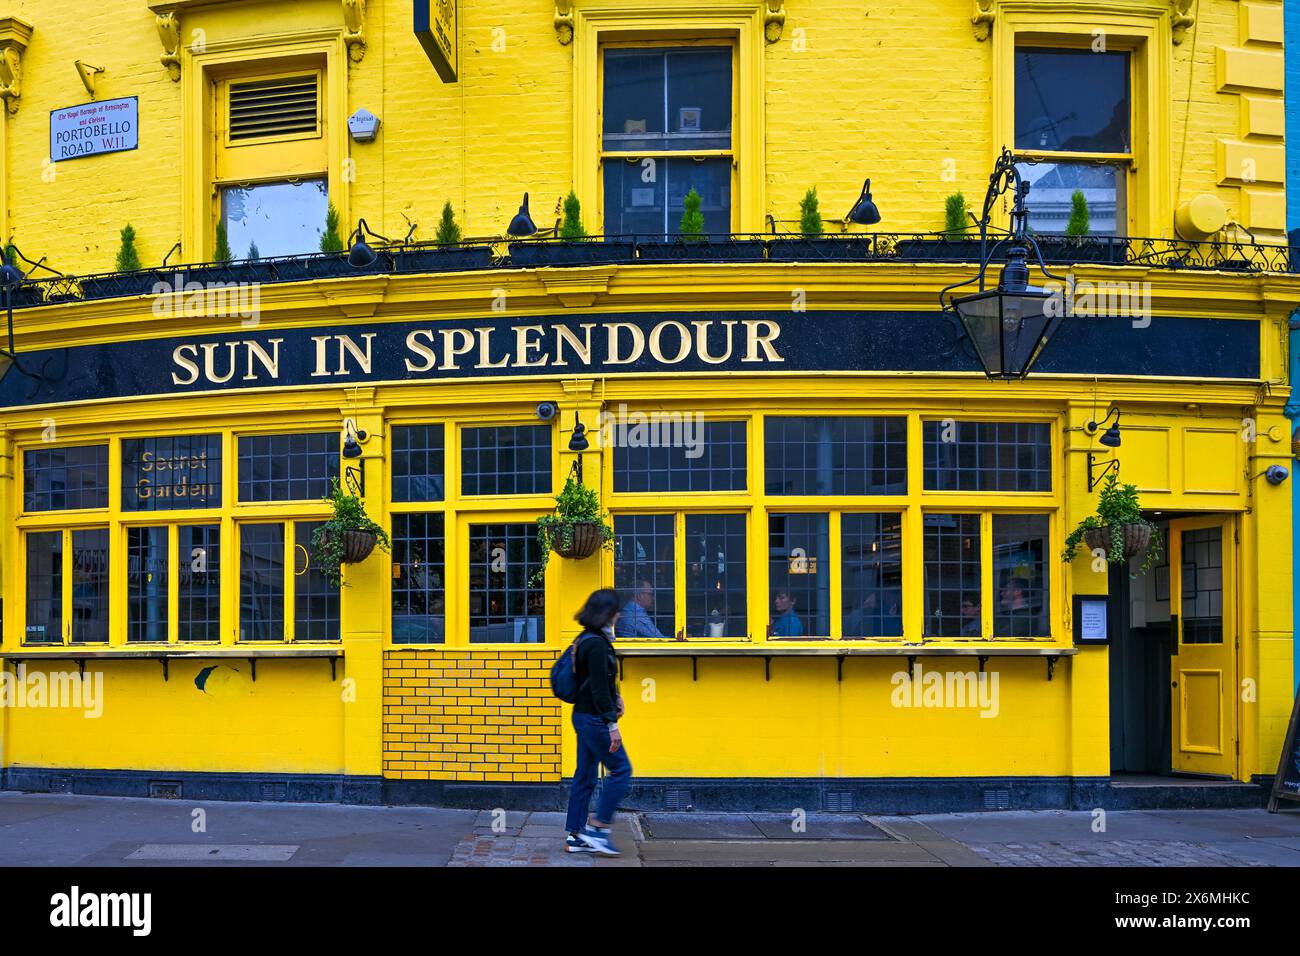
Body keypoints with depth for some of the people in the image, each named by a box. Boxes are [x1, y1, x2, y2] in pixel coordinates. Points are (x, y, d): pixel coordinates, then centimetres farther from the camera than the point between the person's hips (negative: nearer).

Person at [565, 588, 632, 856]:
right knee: (620, 770, -1)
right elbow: (599, 689, -22)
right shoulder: (597, 644, -19)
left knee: (585, 776, 12)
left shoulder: (586, 639, 12)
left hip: (584, 716, 10)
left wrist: (614, 697, 12)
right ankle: (597, 828, 1)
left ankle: (575, 837, 15)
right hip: (594, 719, -10)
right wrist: (612, 725, -21)